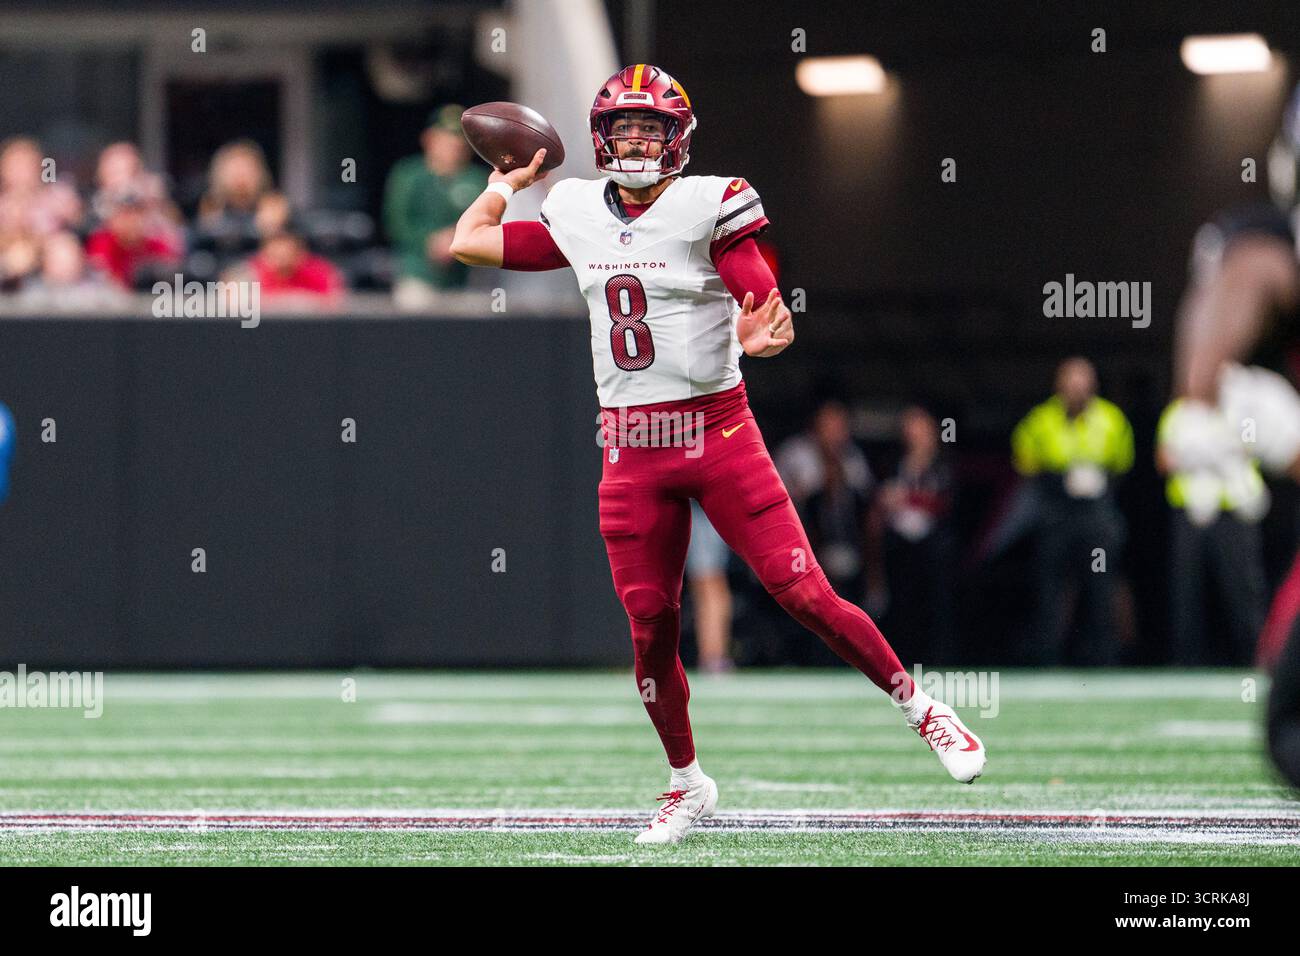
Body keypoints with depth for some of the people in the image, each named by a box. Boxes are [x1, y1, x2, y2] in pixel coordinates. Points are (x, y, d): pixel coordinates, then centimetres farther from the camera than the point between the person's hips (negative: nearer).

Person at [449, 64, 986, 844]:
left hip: (717, 433, -4)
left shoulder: (708, 208, -8)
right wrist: (509, 180, 23)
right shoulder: (579, 216, 6)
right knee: (651, 629, 4)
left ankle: (921, 709, 6)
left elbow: (774, 318, -14)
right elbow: (467, 243, 17)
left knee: (804, 592, -11)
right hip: (633, 450, 4)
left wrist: (762, 336, -35)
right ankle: (689, 786, 20)